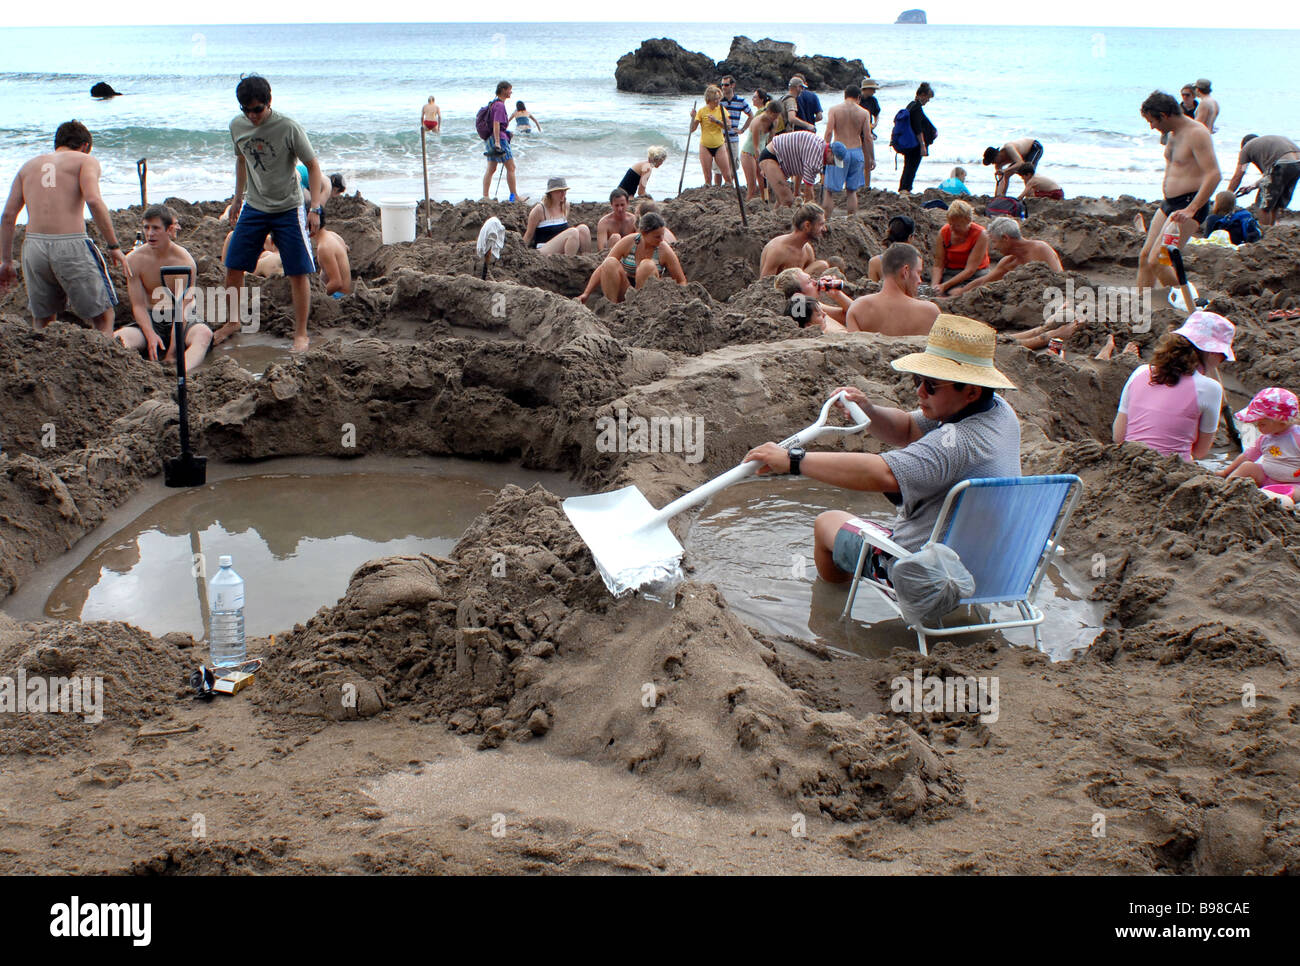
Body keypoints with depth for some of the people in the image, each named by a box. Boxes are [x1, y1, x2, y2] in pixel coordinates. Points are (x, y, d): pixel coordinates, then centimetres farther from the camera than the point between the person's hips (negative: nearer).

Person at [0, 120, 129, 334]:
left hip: (34, 245, 5)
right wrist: (114, 247, -10)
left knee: (42, 320, 19)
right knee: (104, 317, 5)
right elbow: (94, 201, -13)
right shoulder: (85, 161, 7)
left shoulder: (29, 166, 21)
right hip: (70, 245, -5)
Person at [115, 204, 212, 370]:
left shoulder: (185, 262, -13)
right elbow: (138, 305, -4)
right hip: (150, 321, 3)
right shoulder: (134, 260, -4)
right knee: (118, 338, -27)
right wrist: (150, 335, -24)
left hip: (184, 320, -3)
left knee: (204, 333, -37)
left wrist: (172, 353, -24)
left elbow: (182, 310, -17)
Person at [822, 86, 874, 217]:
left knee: (830, 191, 5)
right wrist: (872, 158, 6)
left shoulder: (834, 110, -1)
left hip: (839, 152, -2)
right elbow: (867, 138, 0)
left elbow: (829, 132, -11)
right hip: (857, 152, 2)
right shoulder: (864, 113, 2)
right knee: (852, 191, 13)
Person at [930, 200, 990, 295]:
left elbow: (970, 269, -18)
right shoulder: (943, 233, -6)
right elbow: (938, 265, -4)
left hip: (976, 275, -1)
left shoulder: (980, 234, -15)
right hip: (950, 273, 1)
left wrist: (945, 286, -25)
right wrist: (934, 285, -24)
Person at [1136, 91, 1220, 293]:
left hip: (1190, 204, -10)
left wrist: (1190, 210, -31)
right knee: (1145, 256, 8)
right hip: (1168, 204, 10)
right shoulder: (1173, 133, 13)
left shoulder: (1196, 133, -16)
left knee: (1157, 261, -16)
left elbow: (1214, 175, -24)